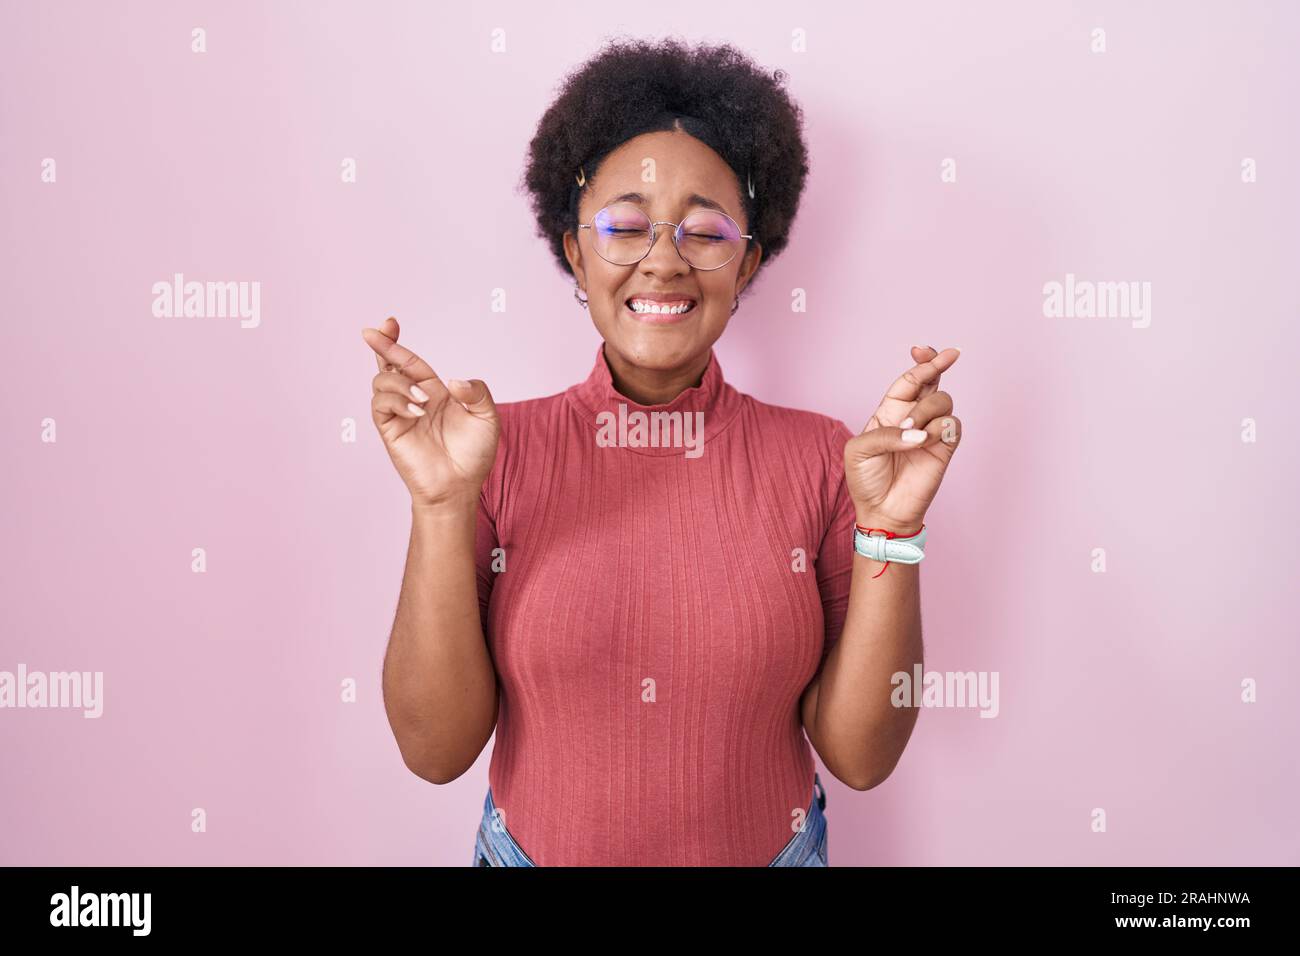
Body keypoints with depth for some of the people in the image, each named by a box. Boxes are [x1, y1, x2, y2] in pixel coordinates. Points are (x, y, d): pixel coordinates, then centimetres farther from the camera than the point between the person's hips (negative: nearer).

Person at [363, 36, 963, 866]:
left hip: (772, 849, 1)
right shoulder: (501, 449, -12)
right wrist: (444, 508, -25)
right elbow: (437, 749, -14)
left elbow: (860, 756, -12)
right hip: (533, 848, 0)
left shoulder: (819, 458, -11)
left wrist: (888, 529, -24)